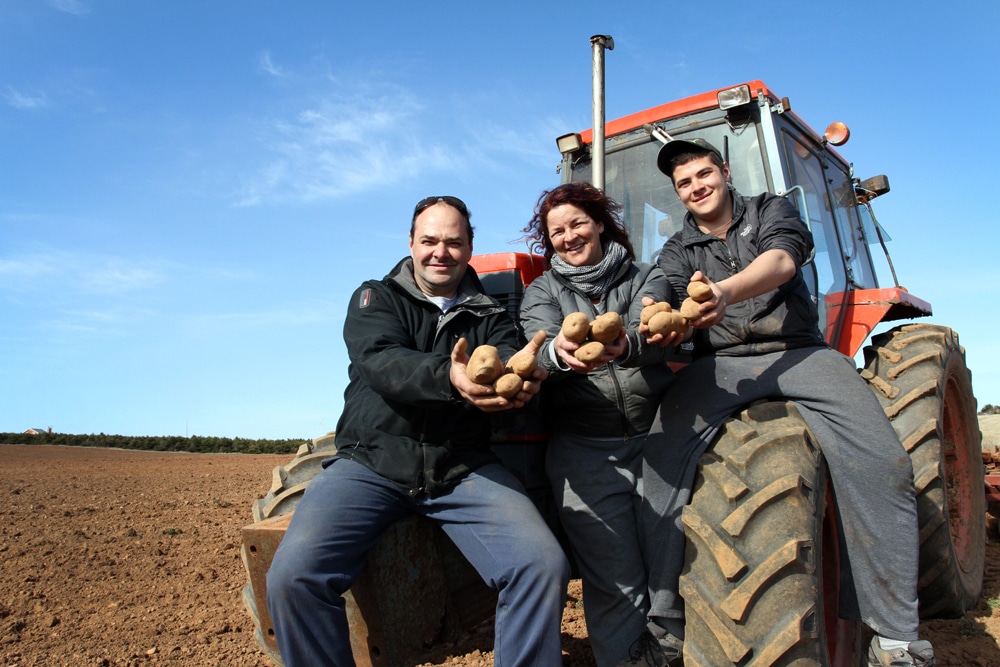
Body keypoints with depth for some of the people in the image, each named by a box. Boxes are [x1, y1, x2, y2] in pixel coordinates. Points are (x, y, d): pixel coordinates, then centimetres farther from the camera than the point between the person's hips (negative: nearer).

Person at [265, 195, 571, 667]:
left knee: (544, 566, -21)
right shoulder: (375, 299, 9)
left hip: (464, 468, 1)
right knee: (293, 576, -22)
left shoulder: (490, 314, 14)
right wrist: (449, 378, -34)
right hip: (370, 463, 0)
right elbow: (381, 363, -12)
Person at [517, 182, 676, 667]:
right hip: (583, 449, 0)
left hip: (654, 437, 1)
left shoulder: (646, 279, 9)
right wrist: (560, 352, -38)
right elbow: (539, 345, -13)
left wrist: (625, 345, -38)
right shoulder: (541, 291, 9)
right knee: (617, 585, -2)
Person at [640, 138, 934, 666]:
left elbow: (781, 259, -13)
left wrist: (726, 291, -37)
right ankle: (661, 617, -18)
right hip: (719, 364, 1)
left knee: (881, 462, -23)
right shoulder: (676, 251, 13)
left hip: (797, 351, 0)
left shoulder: (771, 210, 10)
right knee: (660, 453, -26)